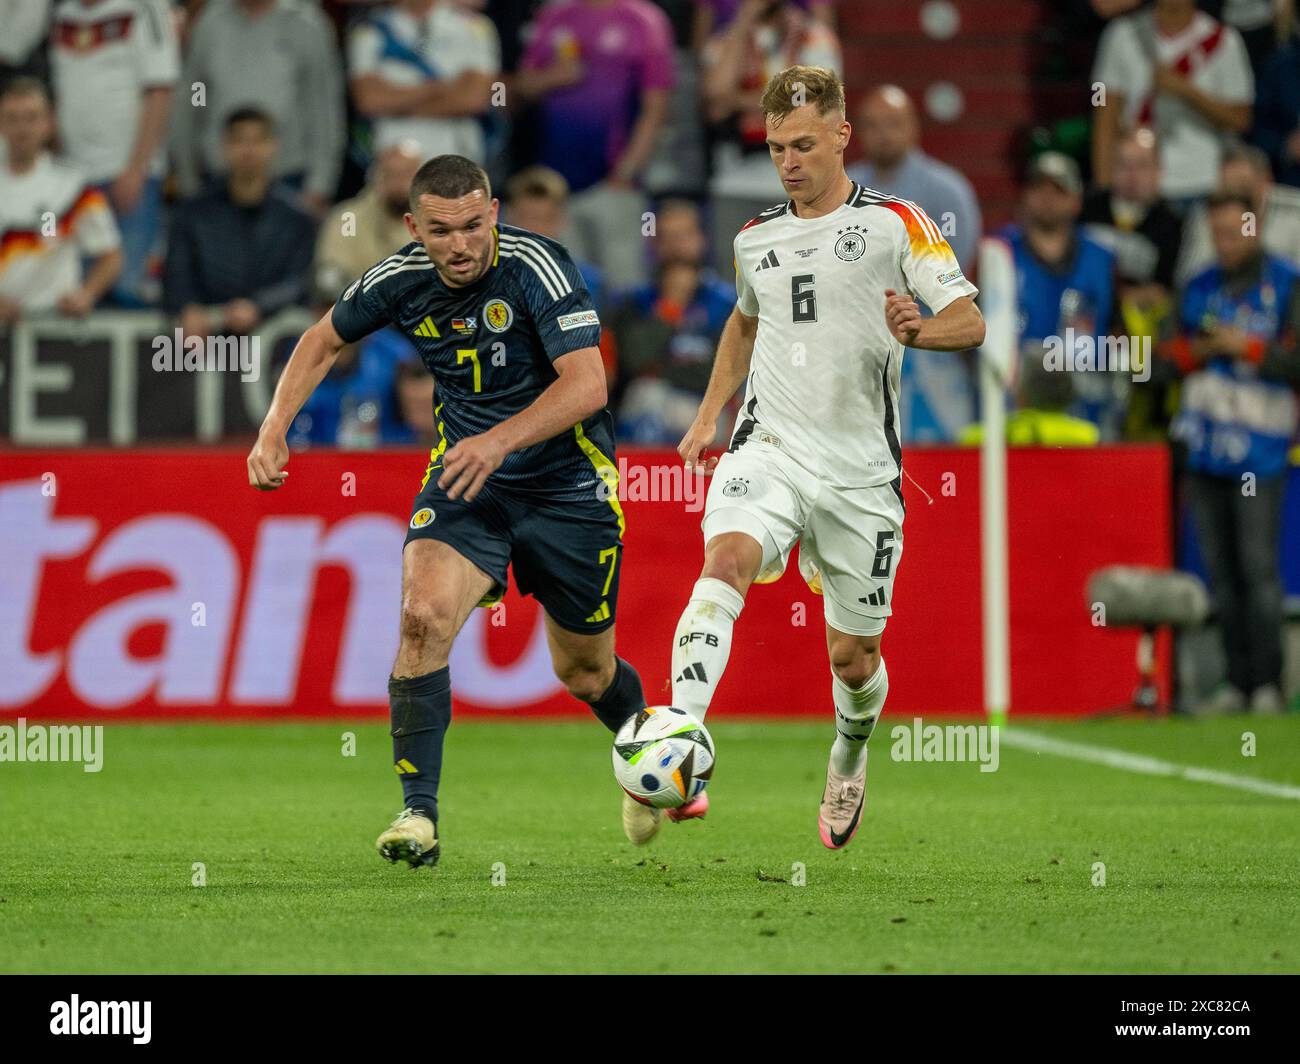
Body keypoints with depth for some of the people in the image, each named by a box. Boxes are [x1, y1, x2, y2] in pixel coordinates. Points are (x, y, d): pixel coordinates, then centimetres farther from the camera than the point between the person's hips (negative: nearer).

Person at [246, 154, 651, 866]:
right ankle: (418, 814, -20)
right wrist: (273, 430, -3)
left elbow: (587, 384, -32)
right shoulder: (401, 280, -10)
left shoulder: (535, 266, -23)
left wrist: (501, 440, -45)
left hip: (567, 480, -2)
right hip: (463, 478, 2)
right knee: (424, 616, -25)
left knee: (585, 674, 11)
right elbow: (323, 341, 9)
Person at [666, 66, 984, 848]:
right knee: (726, 559, -30)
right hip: (770, 451, 2)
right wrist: (709, 416, 25)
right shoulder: (756, 240, 13)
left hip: (860, 473, -2)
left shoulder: (895, 224, -1)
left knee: (853, 655, 7)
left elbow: (971, 321, -5)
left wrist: (918, 330, -27)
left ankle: (850, 761, 43)